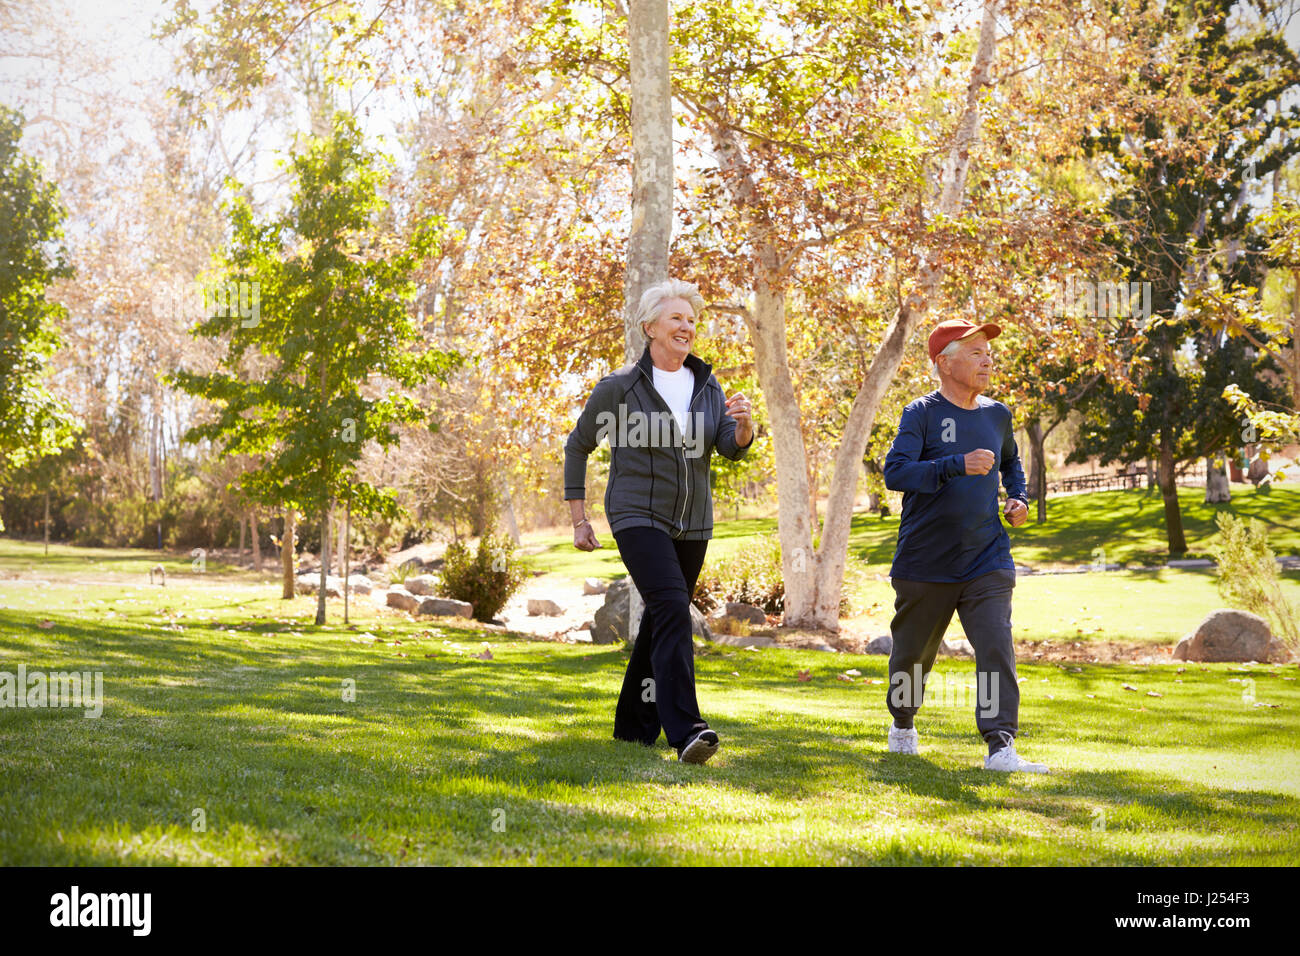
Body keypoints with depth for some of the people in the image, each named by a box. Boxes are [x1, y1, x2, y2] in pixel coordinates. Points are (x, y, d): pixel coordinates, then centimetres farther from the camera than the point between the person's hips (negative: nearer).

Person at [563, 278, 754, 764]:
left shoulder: (707, 386, 8)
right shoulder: (619, 387, -5)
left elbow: (732, 447, -2)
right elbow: (577, 447, 4)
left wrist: (743, 424, -26)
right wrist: (579, 520, 2)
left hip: (692, 524, 6)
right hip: (638, 518, -6)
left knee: (661, 621, 13)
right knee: (672, 610, -23)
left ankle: (634, 724, 28)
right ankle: (684, 730, -29)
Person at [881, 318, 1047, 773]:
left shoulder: (998, 415, 11)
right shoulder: (922, 413, -7)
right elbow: (895, 472, -21)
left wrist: (1018, 498, 13)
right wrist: (958, 465, -28)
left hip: (987, 560, 3)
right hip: (925, 561, -3)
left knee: (997, 649, -13)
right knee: (913, 653, 11)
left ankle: (1000, 747, -16)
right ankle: (903, 725, 38)